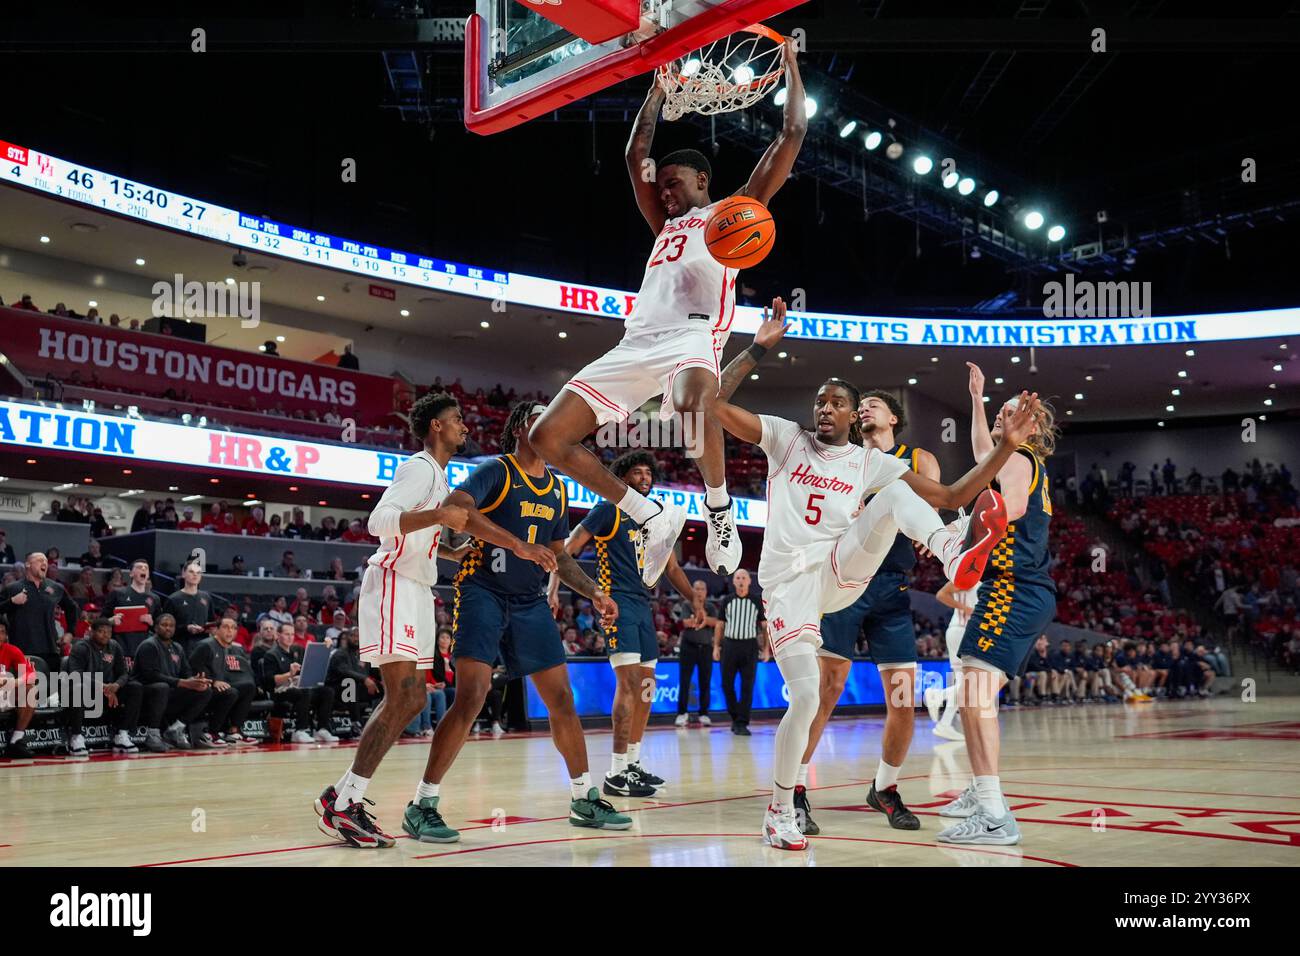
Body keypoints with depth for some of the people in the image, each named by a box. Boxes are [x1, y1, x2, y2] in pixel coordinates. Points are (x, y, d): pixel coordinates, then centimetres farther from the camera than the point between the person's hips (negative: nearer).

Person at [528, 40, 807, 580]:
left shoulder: (735, 211, 18)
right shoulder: (666, 225, 34)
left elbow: (791, 135, 16)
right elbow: (636, 156, 38)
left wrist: (789, 61, 23)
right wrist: (659, 87, 41)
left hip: (693, 335, -7)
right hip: (636, 343, 7)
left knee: (694, 403, -43)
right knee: (548, 438, -6)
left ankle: (720, 511, -17)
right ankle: (650, 520, 3)